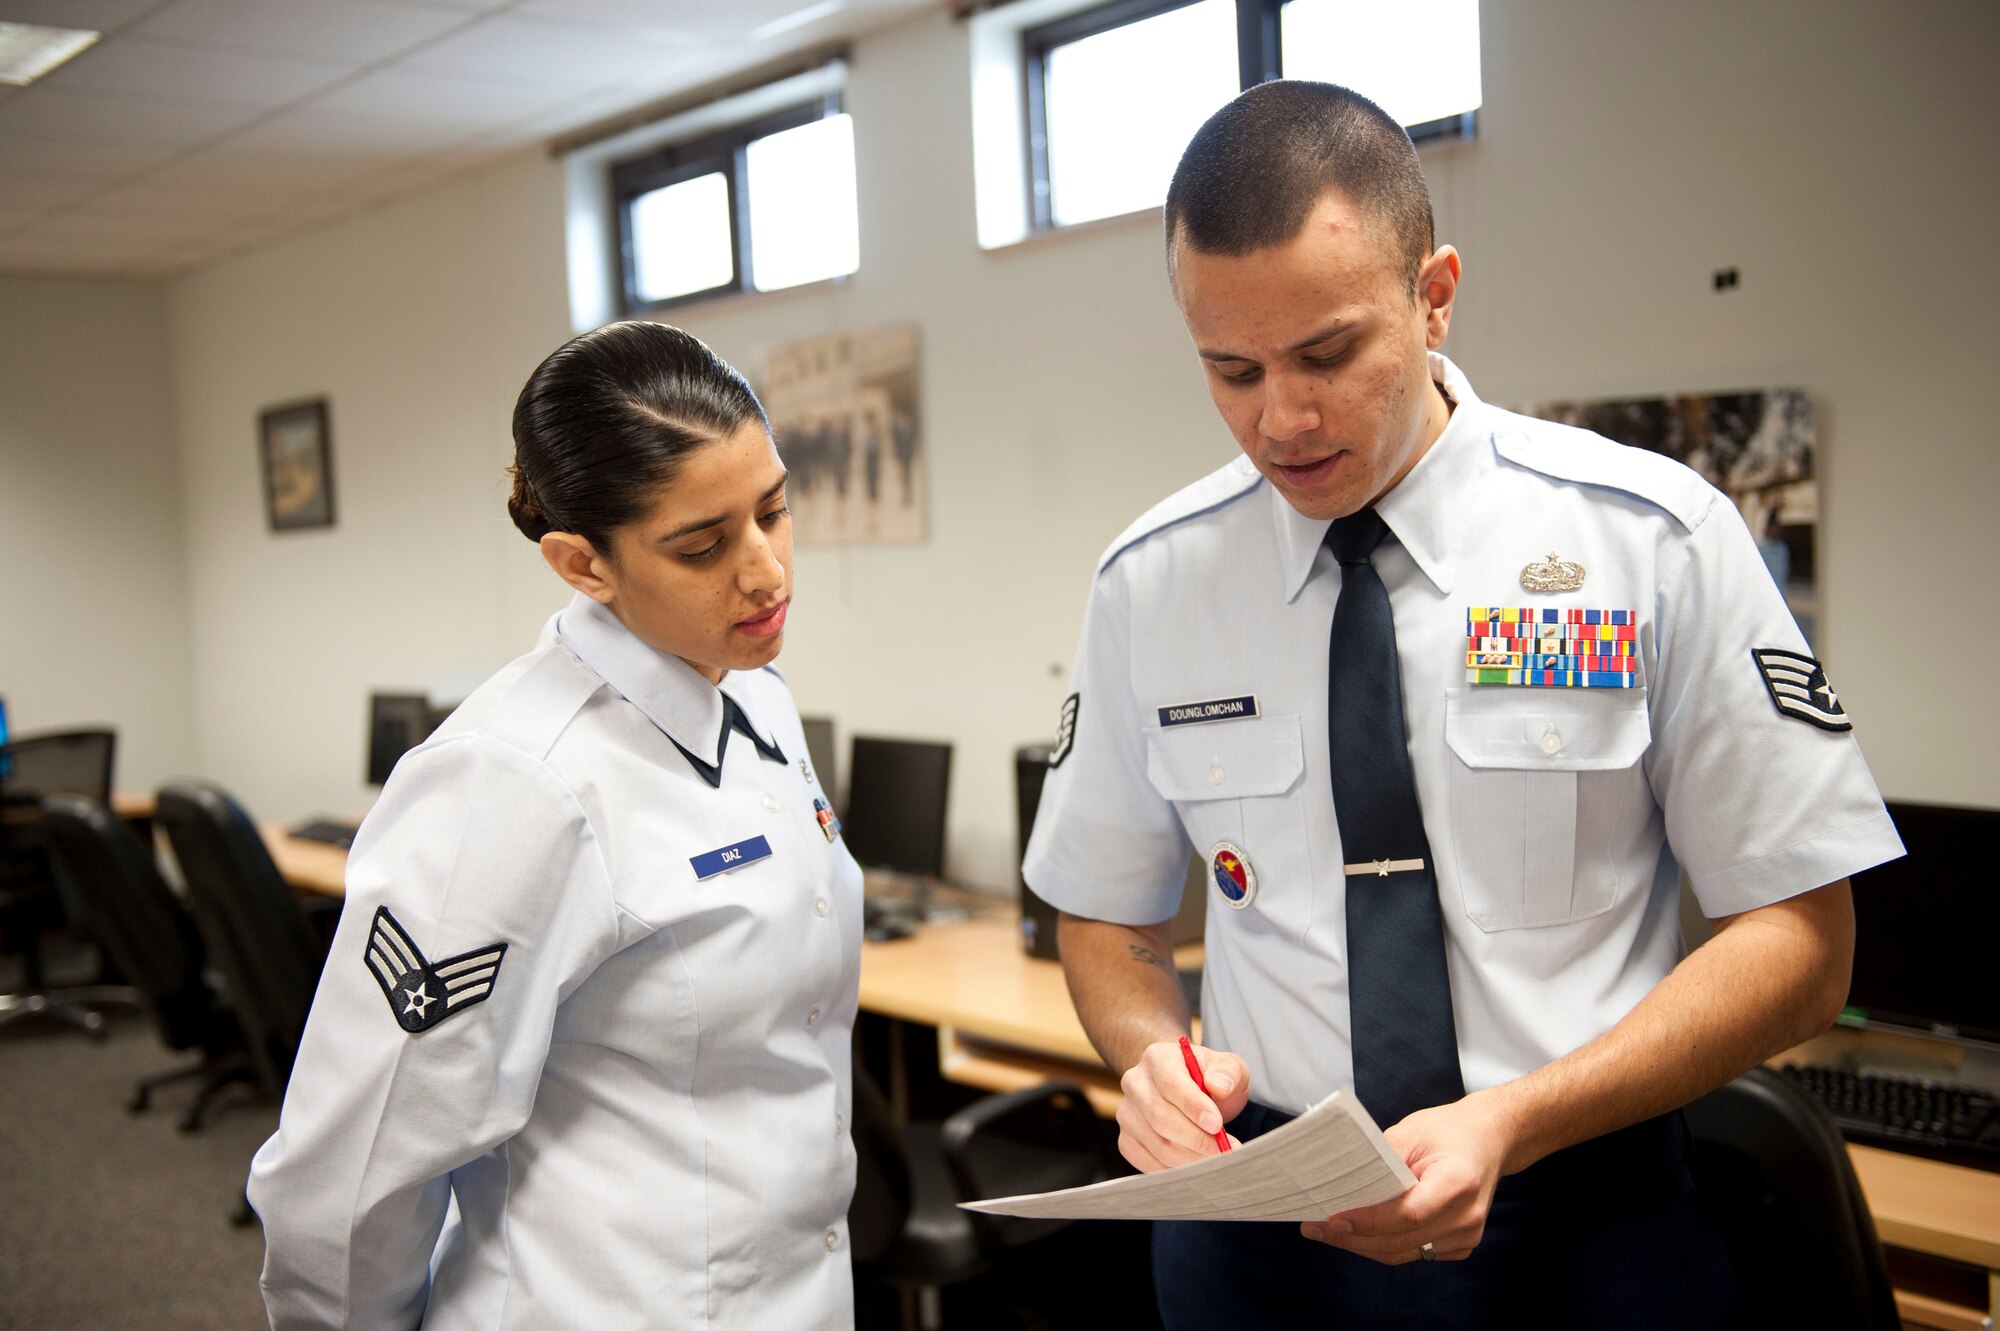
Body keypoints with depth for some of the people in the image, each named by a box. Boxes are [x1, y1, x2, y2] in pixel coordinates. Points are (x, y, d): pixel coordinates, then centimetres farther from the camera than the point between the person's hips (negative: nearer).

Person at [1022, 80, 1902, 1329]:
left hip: (1587, 1227, -1)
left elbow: (1799, 938, -8)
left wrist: (1515, 1122, -21)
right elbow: (1106, 913, 6)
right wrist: (1152, 1051, -16)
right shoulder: (1150, 583, -4)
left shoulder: (1655, 542, -10)